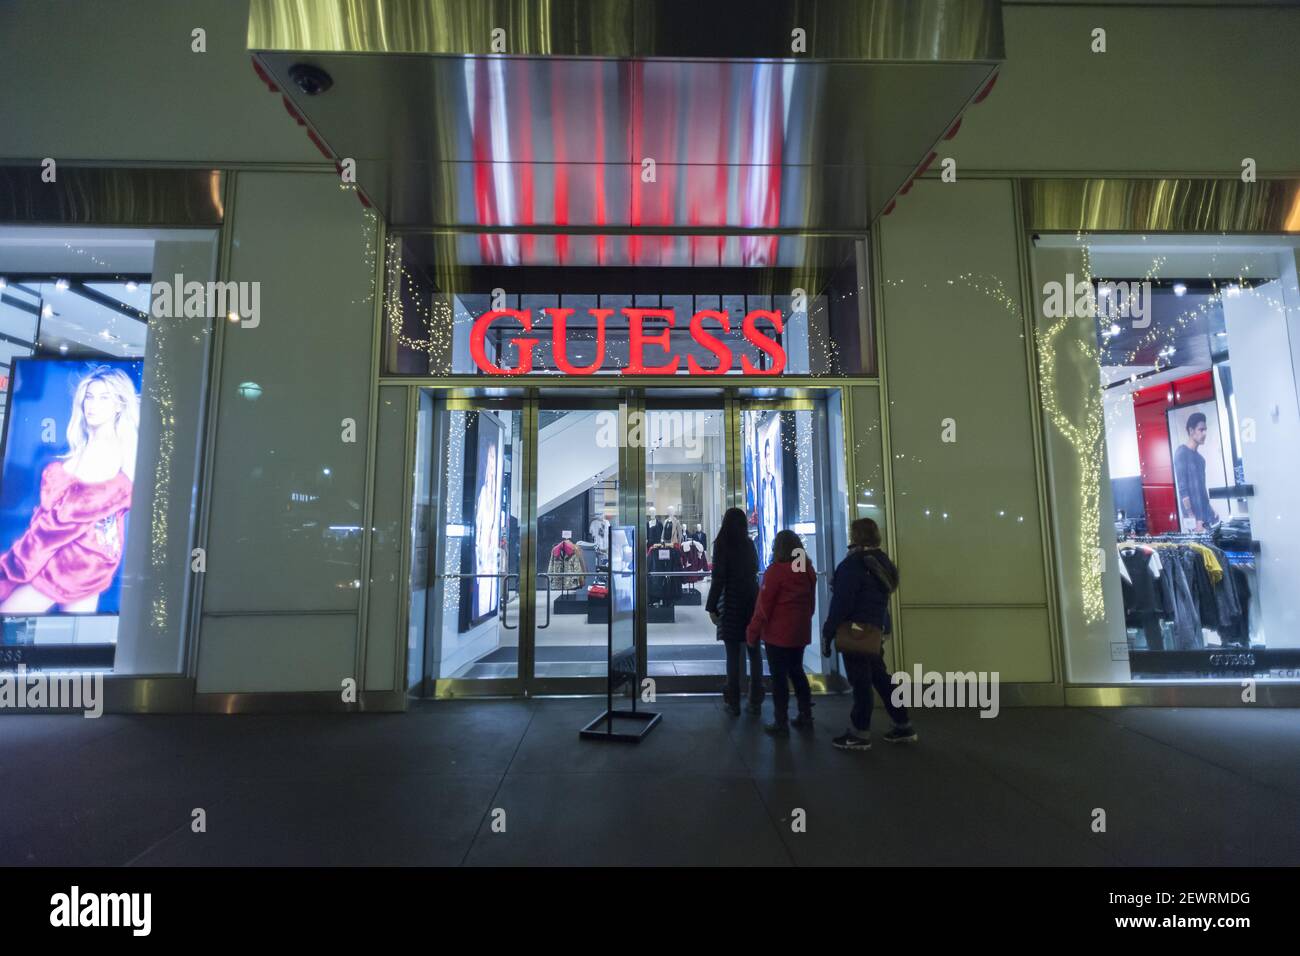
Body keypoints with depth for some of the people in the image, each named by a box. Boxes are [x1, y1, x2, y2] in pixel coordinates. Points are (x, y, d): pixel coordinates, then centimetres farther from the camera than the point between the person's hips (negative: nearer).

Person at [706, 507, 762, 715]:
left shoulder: (722, 544, -8)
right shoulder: (749, 543, 6)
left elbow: (718, 578, -13)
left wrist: (711, 606, -9)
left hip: (732, 603, -4)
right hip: (752, 600, 4)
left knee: (733, 655, 1)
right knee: (754, 653, 9)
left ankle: (734, 703, 7)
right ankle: (755, 702, 14)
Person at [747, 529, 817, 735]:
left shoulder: (776, 569, -15)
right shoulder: (808, 570, 5)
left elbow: (763, 604, -15)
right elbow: (811, 602, 14)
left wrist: (753, 632, -7)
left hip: (777, 633, -6)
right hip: (800, 632, 7)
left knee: (779, 676, 2)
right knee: (797, 672, 18)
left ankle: (781, 722, 7)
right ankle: (806, 716, 23)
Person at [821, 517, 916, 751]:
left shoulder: (853, 564, -18)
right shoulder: (882, 562, 9)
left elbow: (841, 603, -19)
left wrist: (827, 634, -14)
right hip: (875, 630, 9)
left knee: (860, 682, 0)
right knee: (880, 677, 18)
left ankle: (860, 734, 11)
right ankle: (903, 726, 26)